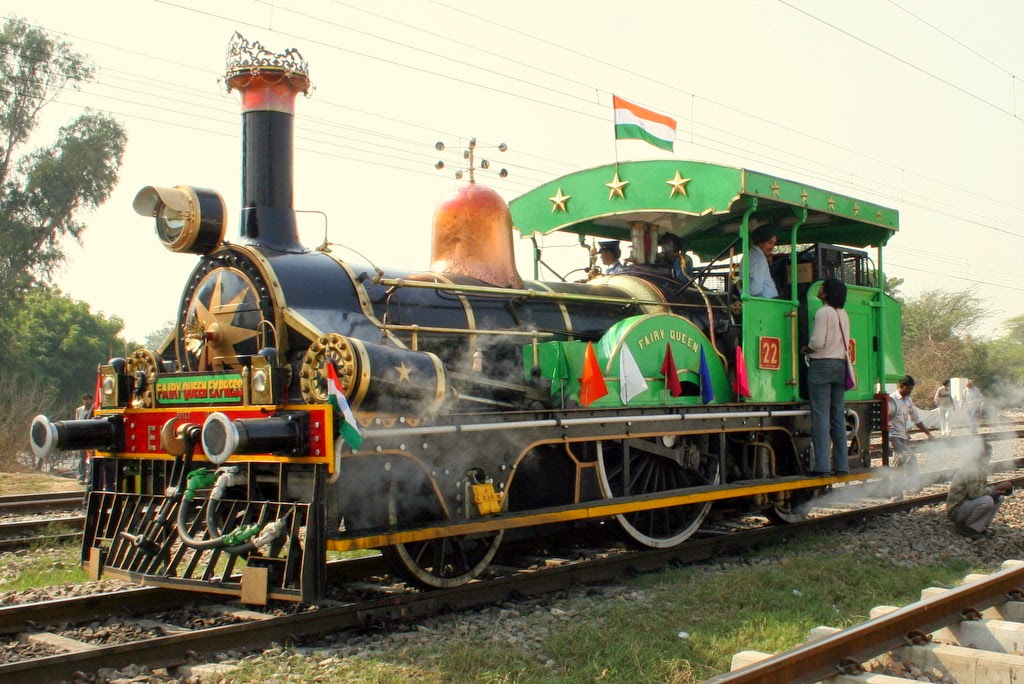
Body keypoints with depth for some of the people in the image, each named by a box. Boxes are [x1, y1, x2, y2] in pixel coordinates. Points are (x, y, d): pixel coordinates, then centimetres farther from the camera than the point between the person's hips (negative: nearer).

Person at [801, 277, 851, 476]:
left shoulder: (823, 312, -10)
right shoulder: (843, 314, 13)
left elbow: (817, 342, -16)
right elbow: (844, 342, 15)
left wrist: (806, 349, 3)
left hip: (822, 365, -7)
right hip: (841, 364, 7)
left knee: (821, 415, -7)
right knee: (838, 415, 9)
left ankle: (822, 465, -11)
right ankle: (842, 465, 9)